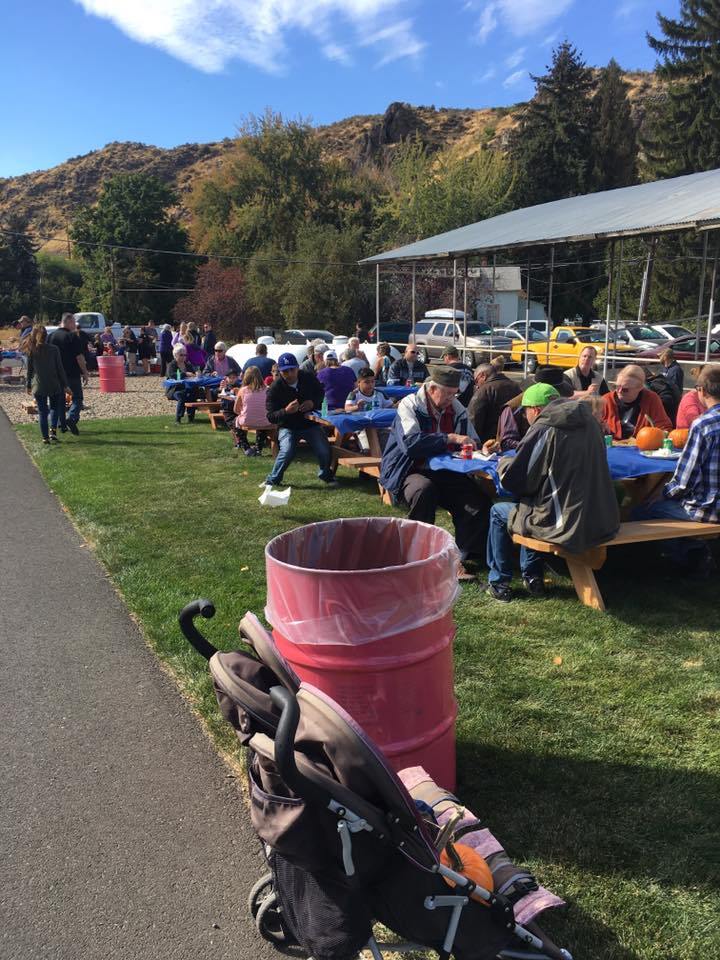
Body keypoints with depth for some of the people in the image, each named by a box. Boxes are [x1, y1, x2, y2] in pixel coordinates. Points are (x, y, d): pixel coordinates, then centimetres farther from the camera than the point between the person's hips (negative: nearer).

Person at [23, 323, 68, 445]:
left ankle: (45, 437, 6)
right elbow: (60, 368, -4)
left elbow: (29, 369, 1)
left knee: (42, 412, 7)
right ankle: (53, 430, -2)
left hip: (38, 386, 0)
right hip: (54, 385, 0)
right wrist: (64, 383, 4)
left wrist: (28, 384, 12)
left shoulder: (31, 350, -3)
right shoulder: (53, 349, -6)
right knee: (54, 408, 16)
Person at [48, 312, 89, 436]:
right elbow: (79, 357, -15)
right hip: (72, 373, -5)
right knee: (77, 397, 4)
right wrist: (85, 373, -8)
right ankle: (72, 418, -18)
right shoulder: (72, 336, -12)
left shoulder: (51, 336, 7)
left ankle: (62, 425, 15)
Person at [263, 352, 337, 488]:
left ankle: (326, 475, 21)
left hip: (310, 424, 2)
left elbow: (320, 393, 11)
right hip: (287, 427, -2)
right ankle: (273, 479, -1)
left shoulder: (309, 378, -8)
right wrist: (286, 411, -36)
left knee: (324, 452, -12)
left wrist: (313, 403, -12)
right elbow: (270, 416, -16)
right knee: (287, 452, -26)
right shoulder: (274, 389, -16)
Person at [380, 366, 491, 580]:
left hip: (444, 473, 5)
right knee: (424, 489, -38)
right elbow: (410, 443, -28)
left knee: (479, 501, -17)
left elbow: (472, 443, 19)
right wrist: (450, 438, -26)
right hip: (409, 472, -5)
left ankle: (461, 558, -13)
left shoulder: (457, 409, 7)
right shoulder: (409, 405, -10)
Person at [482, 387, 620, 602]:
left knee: (498, 511, 17)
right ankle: (532, 579, 33)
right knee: (525, 501, 31)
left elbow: (512, 480, -9)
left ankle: (498, 584, 25)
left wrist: (503, 462, 12)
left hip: (568, 525, -7)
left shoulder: (543, 429, -13)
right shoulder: (591, 422, 8)